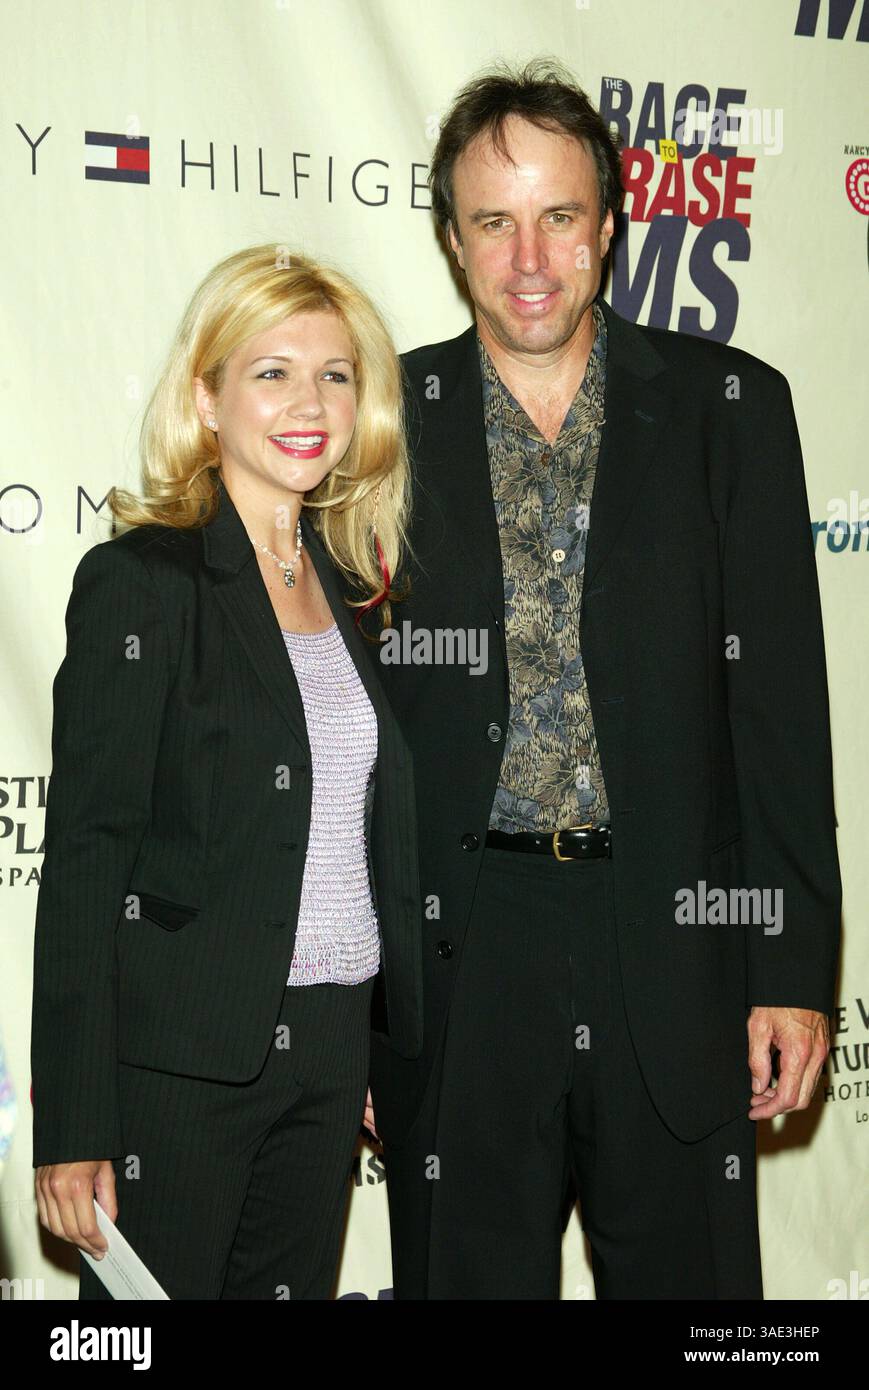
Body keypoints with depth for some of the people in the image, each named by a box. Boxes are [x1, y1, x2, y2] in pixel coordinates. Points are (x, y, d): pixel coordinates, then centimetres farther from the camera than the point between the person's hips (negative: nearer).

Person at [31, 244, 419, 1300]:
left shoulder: (347, 584, 10)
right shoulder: (142, 581, -10)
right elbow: (83, 857, -13)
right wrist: (73, 1128, -15)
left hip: (330, 1048, 6)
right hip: (179, 1056, -6)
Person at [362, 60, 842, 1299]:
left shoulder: (731, 408, 3)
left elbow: (781, 701, 2)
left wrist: (797, 966, -2)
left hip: (676, 952, 0)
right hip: (456, 962, 0)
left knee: (689, 1277, 10)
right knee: (469, 1274, 10)